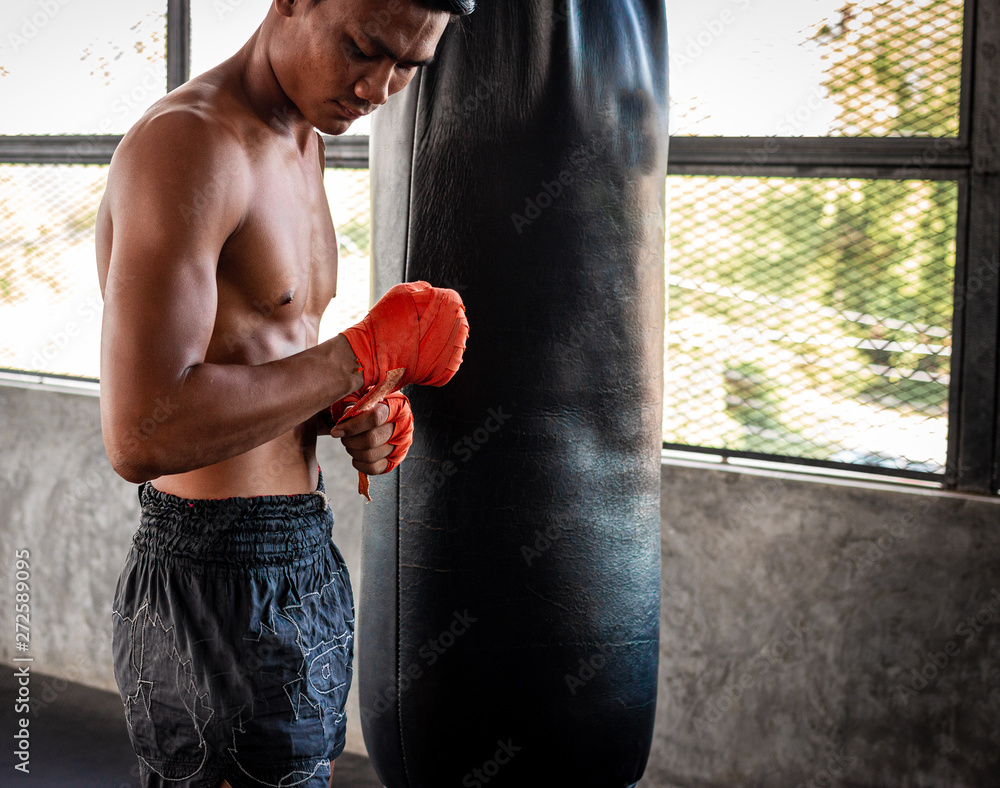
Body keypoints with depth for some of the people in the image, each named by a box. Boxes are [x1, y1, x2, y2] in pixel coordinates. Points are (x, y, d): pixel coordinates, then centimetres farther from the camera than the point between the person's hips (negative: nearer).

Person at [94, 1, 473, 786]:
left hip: (304, 563, 10)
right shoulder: (185, 142, -21)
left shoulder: (302, 145, 11)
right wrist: (366, 354, -25)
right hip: (219, 584, -10)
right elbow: (142, 436, -31)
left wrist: (354, 414, 0)